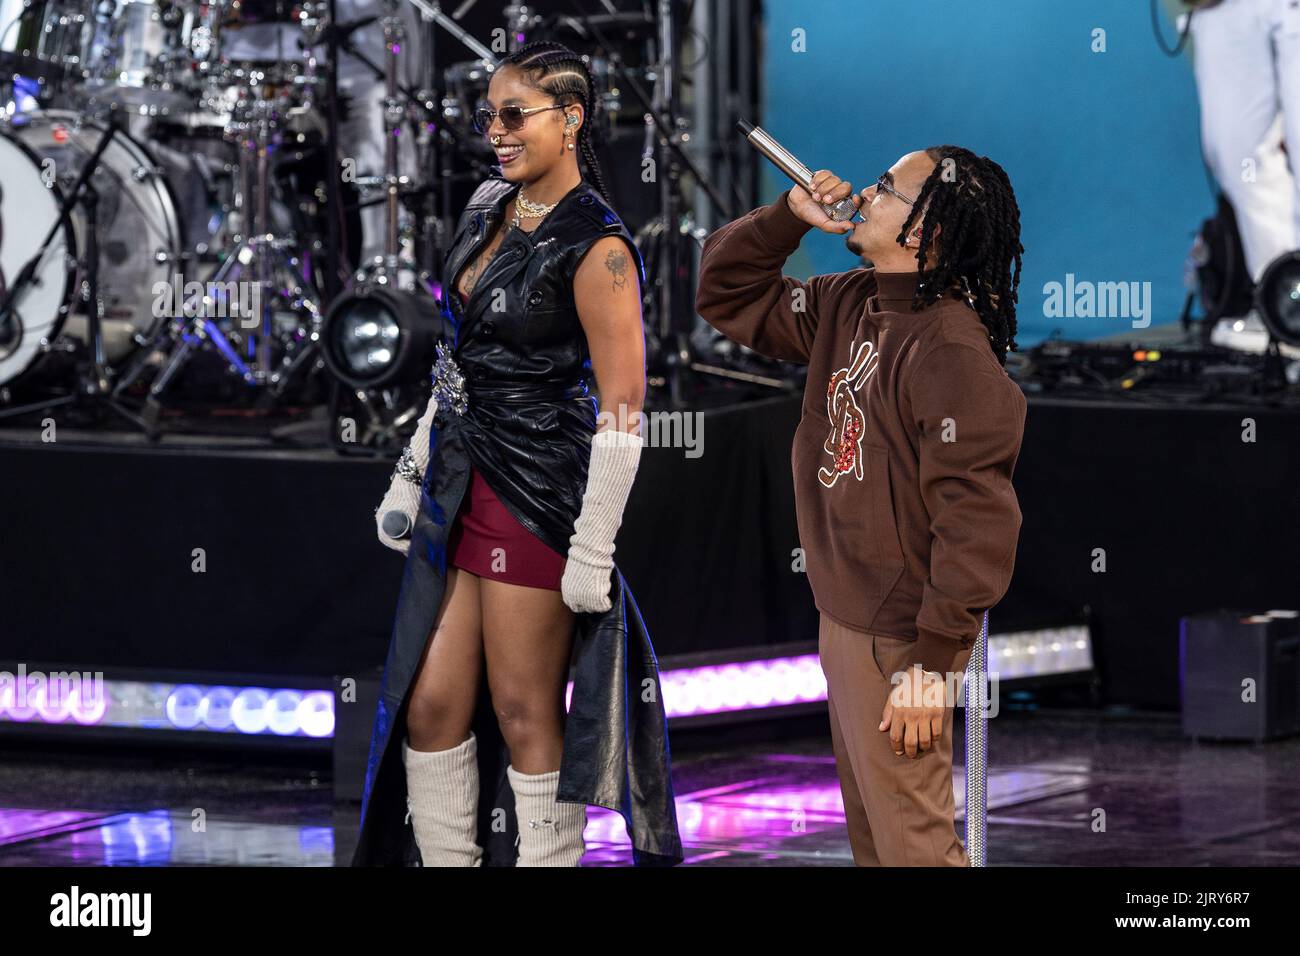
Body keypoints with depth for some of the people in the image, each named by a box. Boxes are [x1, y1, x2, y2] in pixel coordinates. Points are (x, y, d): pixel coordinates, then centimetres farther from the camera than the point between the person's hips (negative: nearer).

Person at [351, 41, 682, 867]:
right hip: (459, 489, 8)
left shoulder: (597, 248, -15)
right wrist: (413, 473, 18)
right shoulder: (491, 210, 10)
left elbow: (624, 411, -17)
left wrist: (592, 553, -19)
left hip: (538, 497, -8)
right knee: (429, 704, 7)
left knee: (525, 716, -1)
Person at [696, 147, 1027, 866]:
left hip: (895, 642, -10)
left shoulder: (953, 353, -23)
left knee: (908, 840, -4)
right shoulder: (848, 307, 6)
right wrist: (787, 215, 0)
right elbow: (728, 293, 18)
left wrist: (933, 664, -25)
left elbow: (975, 522, -25)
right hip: (842, 617, 10)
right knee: (869, 831, 19)